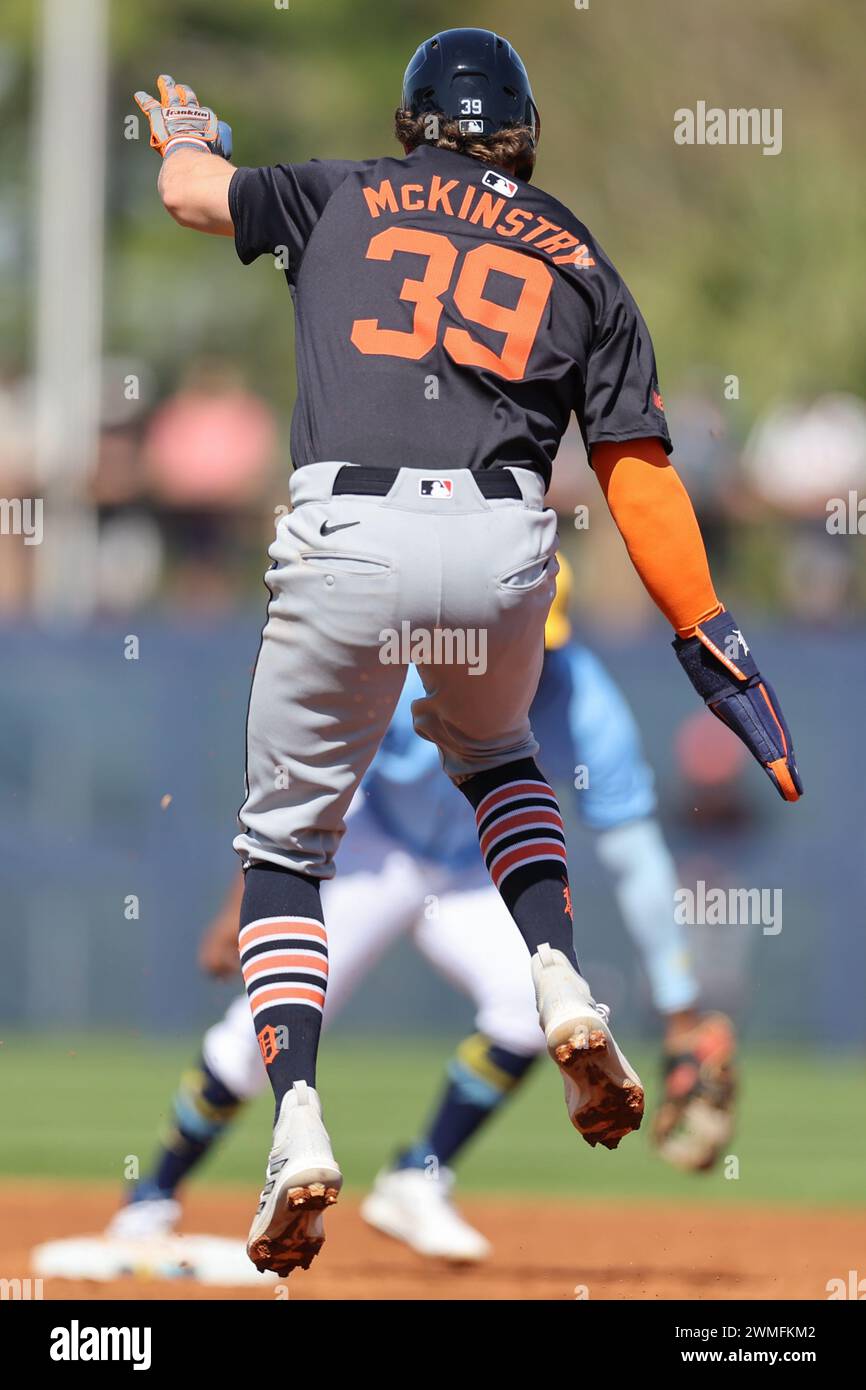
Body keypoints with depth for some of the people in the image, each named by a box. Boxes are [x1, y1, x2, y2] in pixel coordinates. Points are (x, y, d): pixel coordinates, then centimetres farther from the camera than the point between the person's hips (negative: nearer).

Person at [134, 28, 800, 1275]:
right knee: (487, 745, 34)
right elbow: (640, 473, 12)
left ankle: (298, 1119, -10)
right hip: (505, 551, 2)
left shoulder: (344, 196, 19)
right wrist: (716, 652, 12)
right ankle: (562, 988, 9)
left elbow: (192, 192, 34)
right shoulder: (578, 260, 20)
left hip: (348, 540, -1)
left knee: (286, 836, 13)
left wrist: (184, 130, 59)